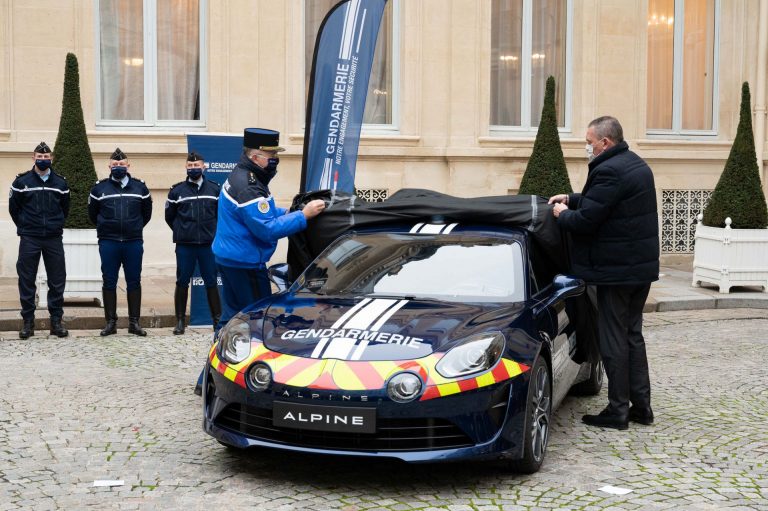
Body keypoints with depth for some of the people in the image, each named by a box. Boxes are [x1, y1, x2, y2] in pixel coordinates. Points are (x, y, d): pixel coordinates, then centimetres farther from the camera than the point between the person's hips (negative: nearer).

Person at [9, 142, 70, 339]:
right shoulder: (22, 181, 0)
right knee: (26, 280, 1)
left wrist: (56, 225, 11)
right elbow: (13, 208, 8)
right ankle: (28, 321, 9)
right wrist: (24, 227, 8)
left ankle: (56, 321, 11)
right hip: (29, 240, -1)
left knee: (57, 281, 2)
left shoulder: (60, 183, 6)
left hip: (54, 239, 1)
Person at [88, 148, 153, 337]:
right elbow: (92, 213, 14)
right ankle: (110, 322, 11)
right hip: (108, 243, 0)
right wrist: (105, 229, 14)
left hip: (134, 243, 0)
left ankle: (134, 322, 10)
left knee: (134, 282, 3)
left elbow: (146, 213, 16)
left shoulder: (140, 187, 6)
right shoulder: (99, 188, 4)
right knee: (109, 282, 3)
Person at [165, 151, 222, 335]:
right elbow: (169, 216, 11)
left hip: (208, 244, 0)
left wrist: (213, 232, 7)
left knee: (211, 282, 4)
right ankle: (180, 320, 11)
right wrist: (181, 232, 10)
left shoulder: (214, 189, 5)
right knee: (182, 282, 4)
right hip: (184, 245, 0)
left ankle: (217, 319, 10)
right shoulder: (177, 190, 3)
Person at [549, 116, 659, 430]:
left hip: (617, 269, -9)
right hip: (643, 265, 10)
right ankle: (641, 405, 21)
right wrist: (572, 200, 18)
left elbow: (586, 220, -22)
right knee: (633, 335, 16)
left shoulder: (608, 171, -20)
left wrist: (562, 215, -3)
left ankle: (618, 410, 6)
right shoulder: (638, 165, 13)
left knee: (614, 340, 0)